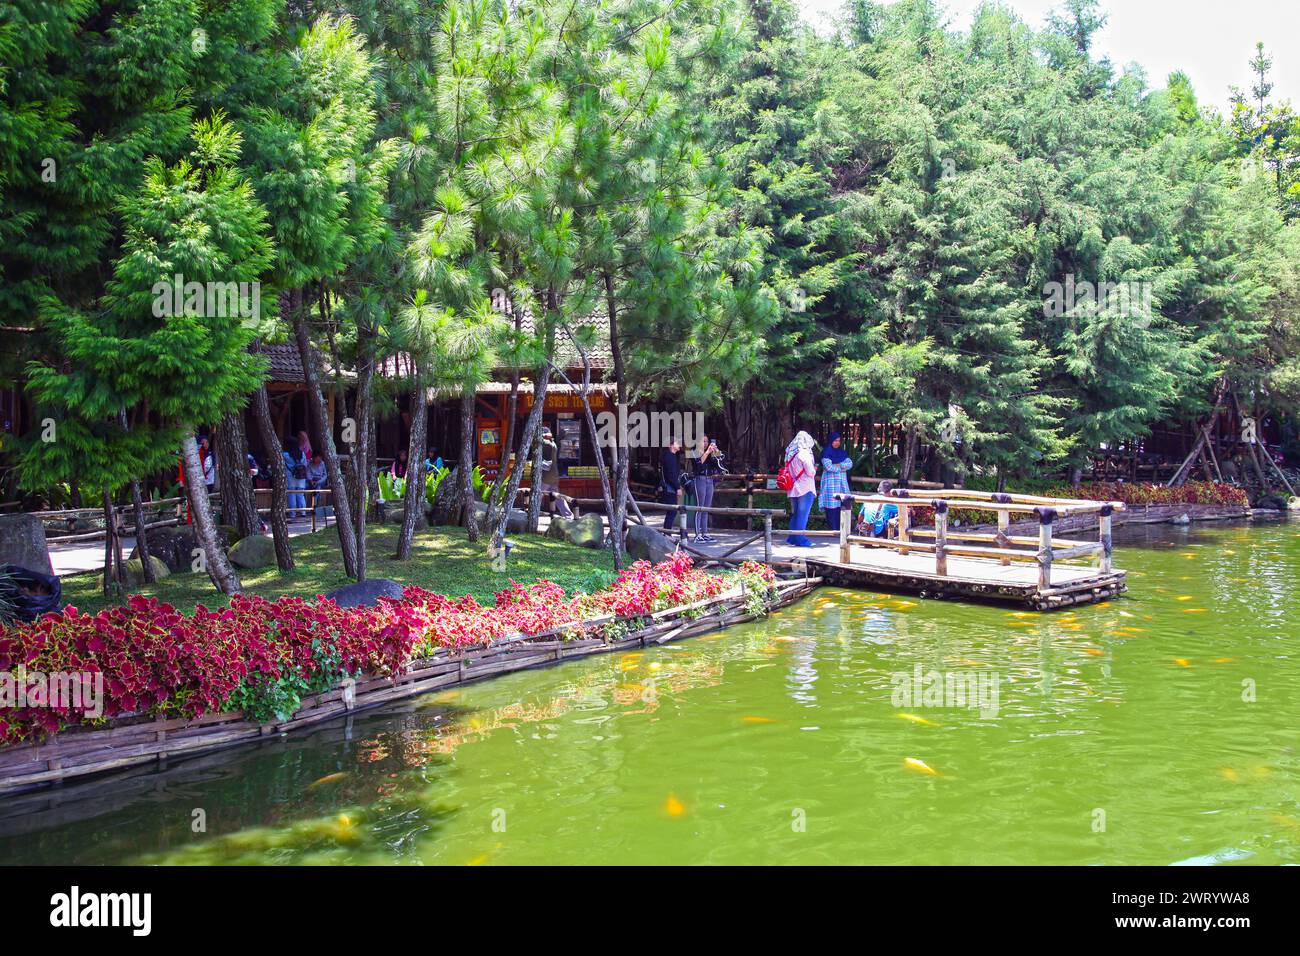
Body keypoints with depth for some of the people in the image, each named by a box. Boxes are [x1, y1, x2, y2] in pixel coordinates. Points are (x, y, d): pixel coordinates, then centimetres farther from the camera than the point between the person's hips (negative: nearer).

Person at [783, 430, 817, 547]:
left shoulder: (791, 454, 9)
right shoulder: (804, 454, -13)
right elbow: (811, 472, -14)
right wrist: (814, 469, 8)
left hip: (794, 489, 7)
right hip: (805, 488, -7)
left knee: (795, 514, 14)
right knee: (803, 514, -4)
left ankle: (792, 538, 16)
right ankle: (800, 539, -4)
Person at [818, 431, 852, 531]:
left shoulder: (842, 452, 17)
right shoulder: (826, 452, -1)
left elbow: (850, 464, 5)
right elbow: (828, 467, -14)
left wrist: (839, 465, -11)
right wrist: (841, 468, -2)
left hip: (842, 482, 5)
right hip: (830, 482, -5)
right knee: (832, 505, -10)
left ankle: (839, 528, 3)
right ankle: (833, 529, -7)